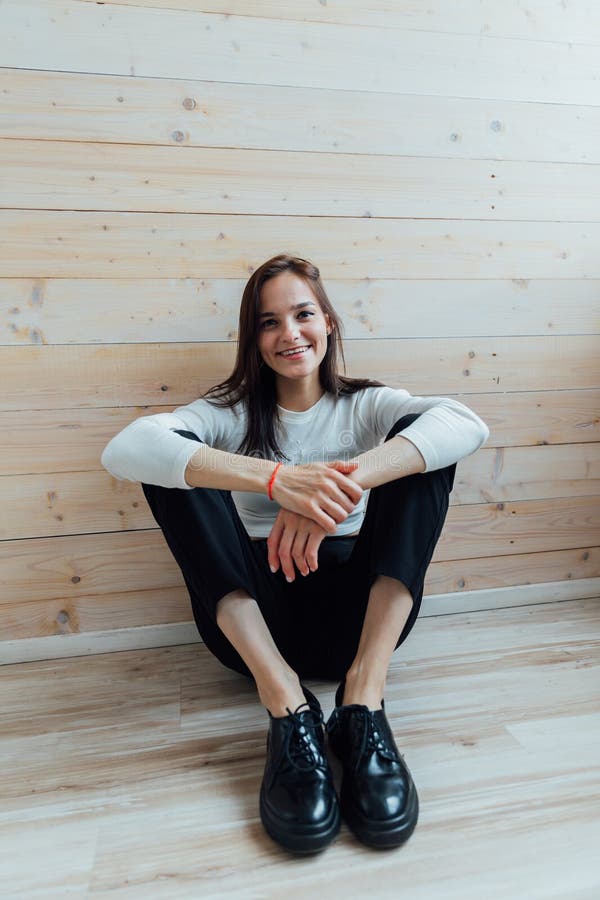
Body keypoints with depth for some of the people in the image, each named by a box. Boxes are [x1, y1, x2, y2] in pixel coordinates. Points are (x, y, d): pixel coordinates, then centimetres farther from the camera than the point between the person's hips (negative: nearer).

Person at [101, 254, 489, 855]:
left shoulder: (365, 406, 8)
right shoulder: (231, 415, 6)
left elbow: (467, 425, -16)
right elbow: (124, 450, -18)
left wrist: (339, 482, -33)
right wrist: (276, 479, -34)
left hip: (359, 616, 0)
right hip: (253, 621, 0)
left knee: (421, 440, -16)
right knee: (179, 455, -17)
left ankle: (364, 693, -26)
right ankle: (283, 698, -27)